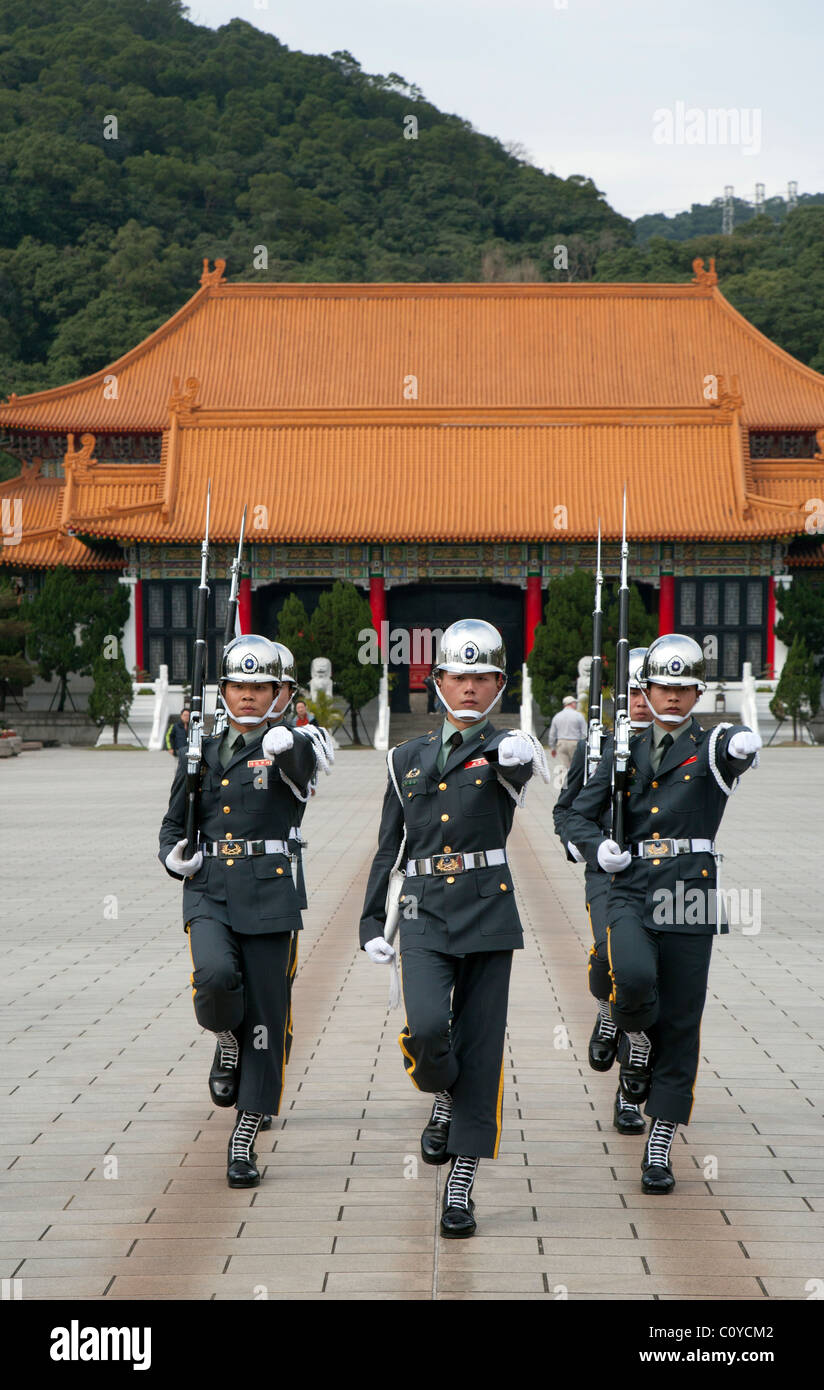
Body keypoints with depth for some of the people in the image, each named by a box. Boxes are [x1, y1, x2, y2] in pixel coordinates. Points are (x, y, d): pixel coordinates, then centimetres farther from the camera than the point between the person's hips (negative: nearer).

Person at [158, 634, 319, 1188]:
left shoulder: (287, 747, 1)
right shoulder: (203, 753, 12)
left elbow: (305, 764, -24)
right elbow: (174, 824, 20)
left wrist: (289, 745, -48)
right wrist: (173, 858, -2)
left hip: (268, 891, -2)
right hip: (209, 889, 2)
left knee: (265, 1017, -2)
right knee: (214, 974, -27)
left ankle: (244, 1142, 7)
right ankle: (227, 1040, 7)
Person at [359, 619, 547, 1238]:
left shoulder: (502, 749, 4)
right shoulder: (409, 758, 14)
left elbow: (523, 766, -23)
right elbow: (388, 848, 16)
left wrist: (522, 754, -47)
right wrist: (372, 922, 10)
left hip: (488, 913, -1)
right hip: (425, 913, 2)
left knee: (480, 1051, -2)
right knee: (426, 1029, -19)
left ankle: (461, 1188, 5)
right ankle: (445, 1100, 16)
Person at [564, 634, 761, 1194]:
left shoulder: (710, 747, 4)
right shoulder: (627, 752, 13)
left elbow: (740, 749, -22)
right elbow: (580, 815, 17)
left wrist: (743, 744, -47)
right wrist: (600, 849, -6)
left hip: (690, 896, -1)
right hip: (633, 891, 1)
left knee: (679, 1023, 1)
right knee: (634, 977, -29)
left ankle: (660, 1147, 11)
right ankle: (636, 1038, 7)